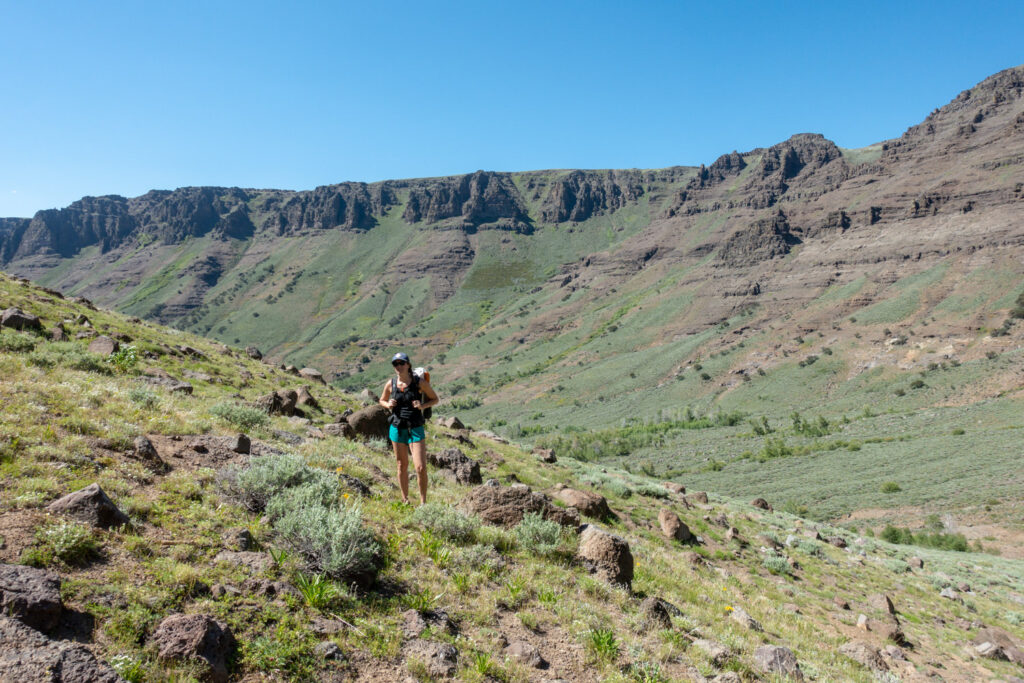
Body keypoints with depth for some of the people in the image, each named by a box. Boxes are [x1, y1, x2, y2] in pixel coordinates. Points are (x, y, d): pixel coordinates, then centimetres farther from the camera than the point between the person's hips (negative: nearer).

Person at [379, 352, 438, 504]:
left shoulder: (420, 382, -9)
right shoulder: (391, 384, -1)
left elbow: (435, 399, 3)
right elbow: (382, 400, 16)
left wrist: (422, 406, -16)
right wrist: (388, 404, -7)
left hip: (416, 429, -2)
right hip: (397, 428, 3)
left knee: (421, 468, -9)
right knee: (402, 466, 13)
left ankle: (423, 502, 8)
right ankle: (405, 500, 28)